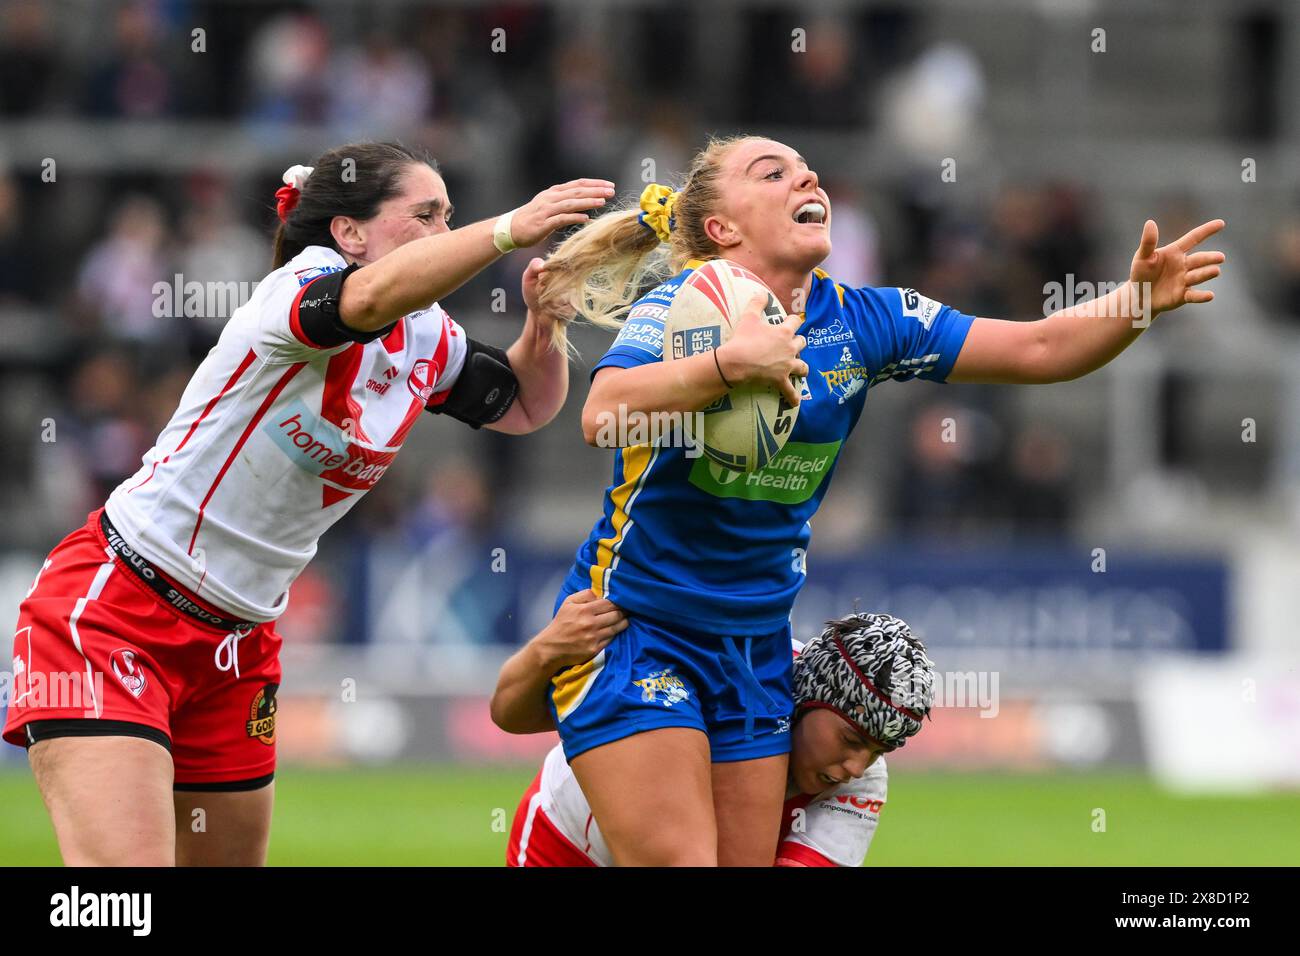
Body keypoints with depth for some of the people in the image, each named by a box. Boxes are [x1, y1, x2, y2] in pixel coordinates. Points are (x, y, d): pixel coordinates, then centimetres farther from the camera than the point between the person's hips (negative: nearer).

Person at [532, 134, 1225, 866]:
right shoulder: (684, 301, -14)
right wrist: (732, 364, -40)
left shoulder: (863, 322, 1)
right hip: (635, 632, -6)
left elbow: (1039, 349, -2)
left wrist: (1138, 302, -18)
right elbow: (604, 414, -33)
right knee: (676, 861, -15)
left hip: (757, 644, 6)